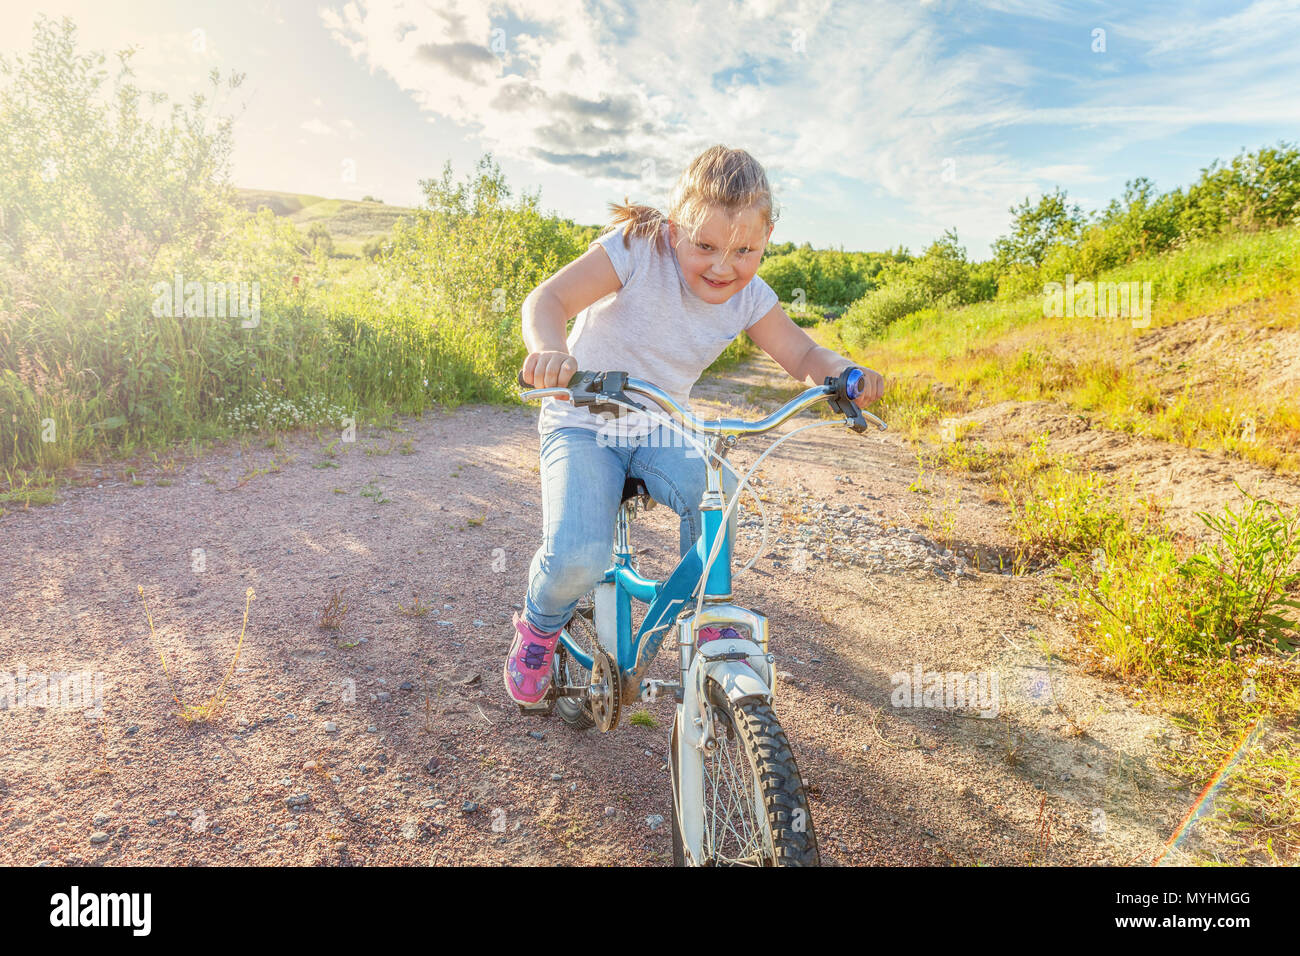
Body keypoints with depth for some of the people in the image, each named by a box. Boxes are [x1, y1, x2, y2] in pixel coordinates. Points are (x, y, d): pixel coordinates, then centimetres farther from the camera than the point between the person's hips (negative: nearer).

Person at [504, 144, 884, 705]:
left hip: (660, 431, 4)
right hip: (583, 424, -4)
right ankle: (539, 625, 13)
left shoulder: (750, 298, -6)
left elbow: (803, 355, 0)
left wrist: (843, 371, -24)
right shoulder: (638, 249, -21)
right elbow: (546, 300, -29)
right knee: (578, 558, -25)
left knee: (715, 493, -27)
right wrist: (548, 350, -53)